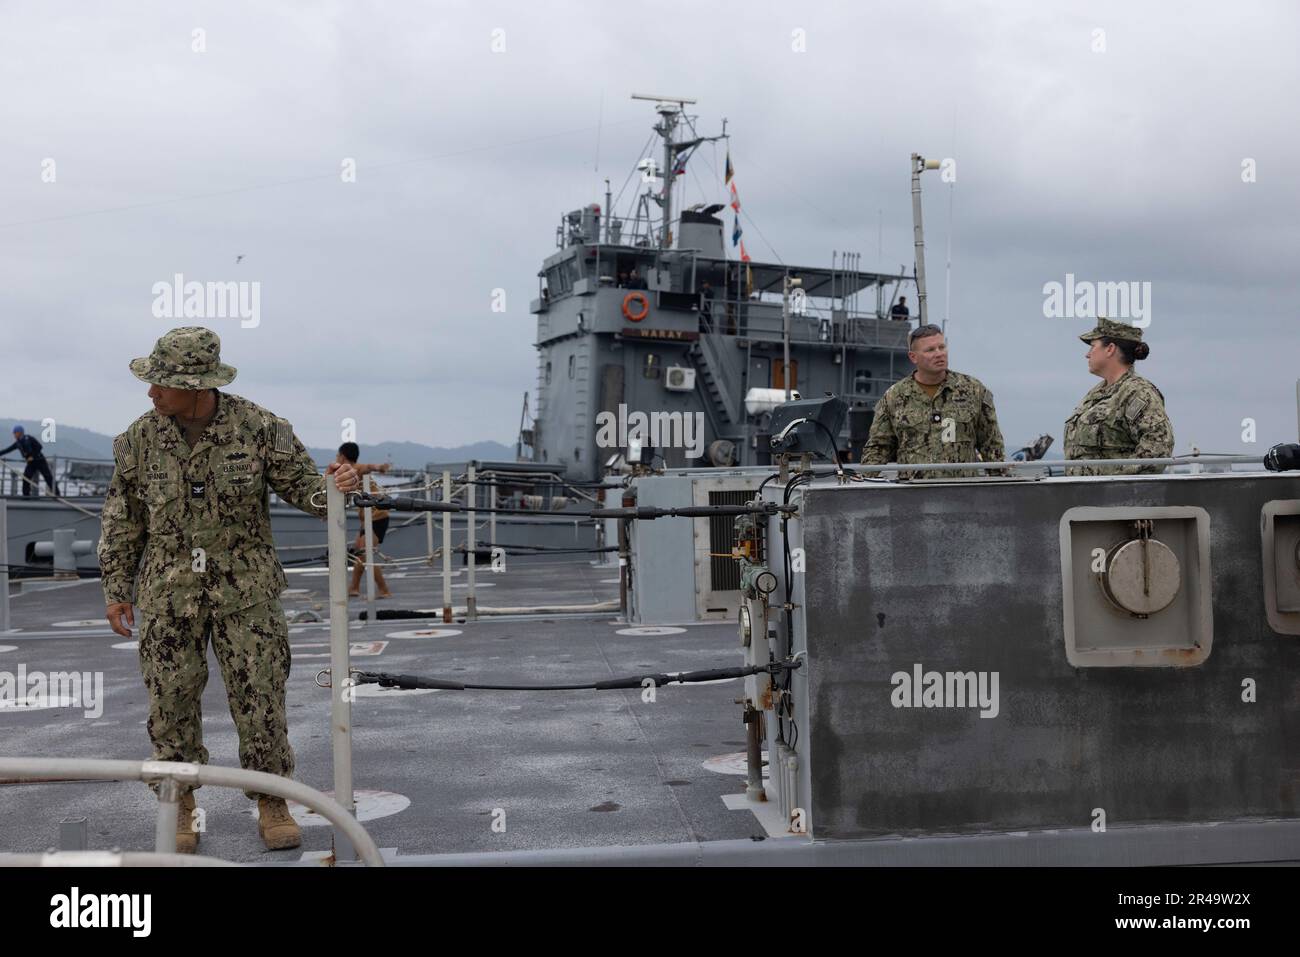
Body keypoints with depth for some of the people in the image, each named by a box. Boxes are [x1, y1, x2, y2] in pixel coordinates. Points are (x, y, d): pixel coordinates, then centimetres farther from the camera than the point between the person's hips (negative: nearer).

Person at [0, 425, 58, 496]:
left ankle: (56, 494, -6)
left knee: (49, 478, -6)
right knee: (25, 478, -9)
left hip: (40, 460, -6)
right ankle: (25, 495, -3)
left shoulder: (29, 439, -12)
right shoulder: (18, 443, 5)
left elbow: (40, 447, -16)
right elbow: (8, 450, 12)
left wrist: (33, 456, -19)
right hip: (31, 463, 6)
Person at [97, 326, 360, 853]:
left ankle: (272, 806, 14)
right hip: (170, 590, 1)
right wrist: (116, 592, 5)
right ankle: (180, 809, 21)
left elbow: (302, 485, -3)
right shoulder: (141, 438, -4)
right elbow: (122, 519, 5)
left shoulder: (258, 427, -9)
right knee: (172, 698, 4)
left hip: (244, 585, -1)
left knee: (259, 693, 0)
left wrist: (335, 484, -27)